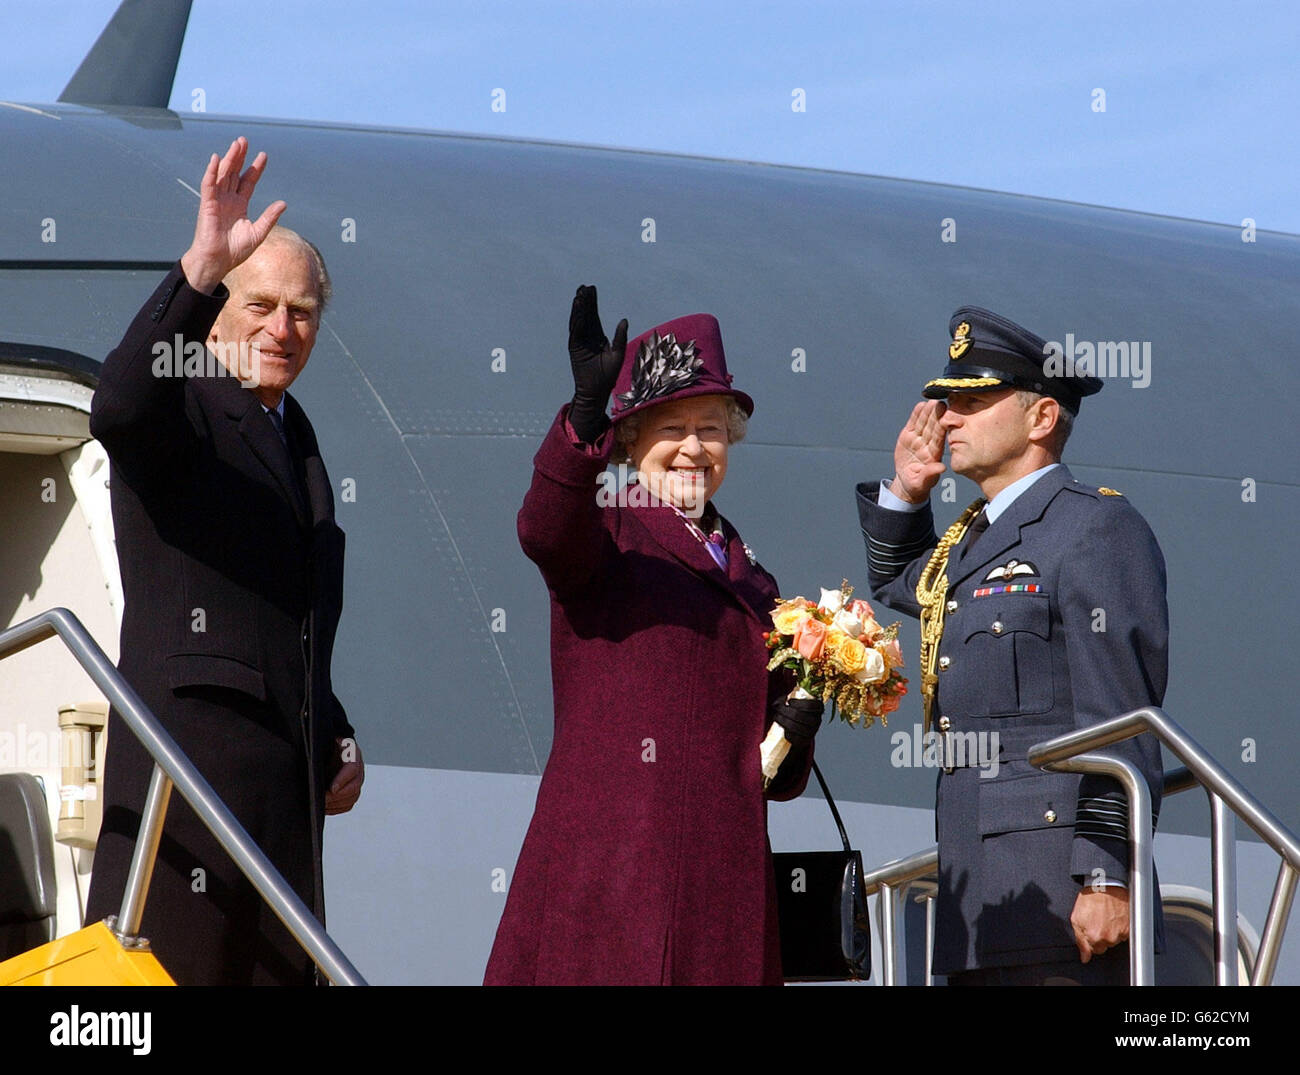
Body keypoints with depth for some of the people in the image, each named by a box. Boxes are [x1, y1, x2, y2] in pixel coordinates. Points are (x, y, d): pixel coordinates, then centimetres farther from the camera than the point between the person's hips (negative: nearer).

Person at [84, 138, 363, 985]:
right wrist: (202, 267, -39)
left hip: (287, 778, 8)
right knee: (173, 966, -13)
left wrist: (335, 738, 21)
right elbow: (119, 410, -31)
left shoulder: (293, 433, 22)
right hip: (188, 751, -8)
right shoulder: (184, 412, -4)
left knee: (280, 971, 5)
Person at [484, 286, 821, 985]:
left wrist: (794, 731, 5)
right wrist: (586, 410, -38)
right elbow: (546, 529, -23)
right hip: (610, 852, -6)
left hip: (722, 864, 6)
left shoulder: (747, 579, 22)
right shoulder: (604, 534, 4)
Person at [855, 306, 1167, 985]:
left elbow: (1120, 721, -14)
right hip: (977, 900, 9)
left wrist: (1106, 878, -20)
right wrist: (904, 489, 25)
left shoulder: (1097, 528, -6)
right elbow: (896, 582, 44)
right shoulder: (966, 542, 20)